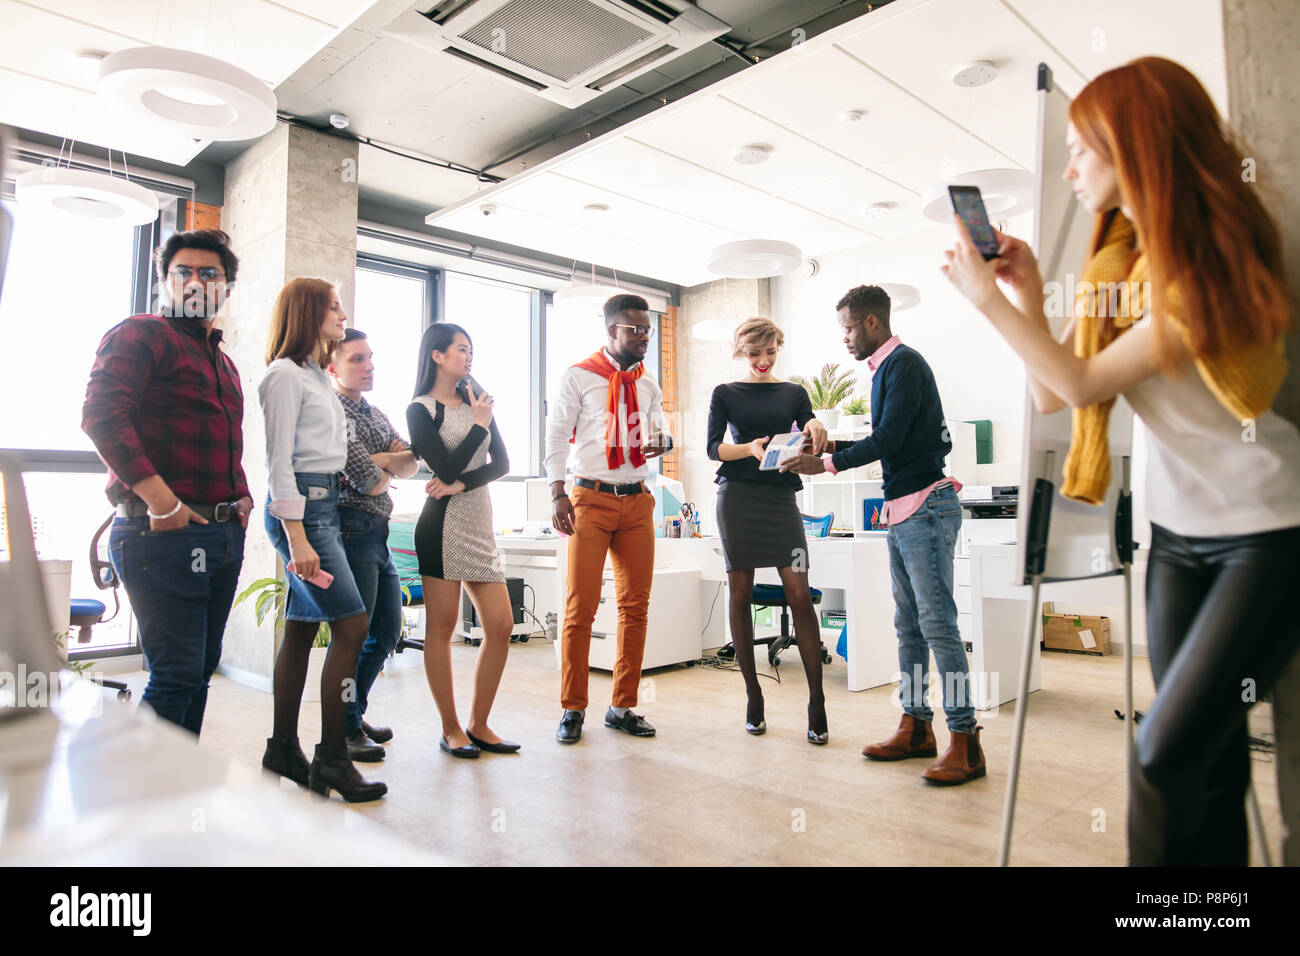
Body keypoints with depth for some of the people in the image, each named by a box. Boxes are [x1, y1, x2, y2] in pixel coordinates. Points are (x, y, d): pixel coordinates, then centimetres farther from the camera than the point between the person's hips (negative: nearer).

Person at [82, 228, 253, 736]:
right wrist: (160, 498, -23)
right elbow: (102, 414, -17)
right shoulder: (140, 334, -3)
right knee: (177, 675, -8)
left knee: (201, 668, 14)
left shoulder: (222, 361, 22)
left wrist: (242, 496, 13)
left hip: (222, 534, 8)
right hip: (164, 534, -8)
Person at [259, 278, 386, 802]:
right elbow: (280, 459, -14)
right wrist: (297, 537, -19)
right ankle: (332, 757, -4)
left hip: (325, 502, 9)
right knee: (352, 623, -11)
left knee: (301, 630, 10)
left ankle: (283, 748, 19)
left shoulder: (316, 375, 21)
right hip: (301, 506, -9)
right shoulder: (286, 373, -7)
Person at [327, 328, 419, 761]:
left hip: (379, 533, 9)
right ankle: (344, 730, 14)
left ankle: (355, 714, 31)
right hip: (353, 528, -9)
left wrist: (380, 460, -11)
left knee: (387, 632, 15)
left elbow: (411, 464, 9)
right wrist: (386, 472, 4)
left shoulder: (374, 413, 18)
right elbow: (368, 481, -17)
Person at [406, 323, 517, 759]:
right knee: (442, 627, -1)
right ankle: (451, 729, 11)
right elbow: (448, 468, -11)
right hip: (443, 523, -6)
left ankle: (478, 726, 13)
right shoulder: (420, 410, 0)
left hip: (480, 523, 6)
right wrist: (480, 424, -3)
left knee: (501, 626, 1)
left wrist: (461, 484, -9)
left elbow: (501, 462, 7)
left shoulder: (476, 400, 17)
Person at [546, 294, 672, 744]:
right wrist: (558, 492, -12)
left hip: (637, 501, 5)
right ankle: (573, 709, 8)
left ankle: (623, 706, 16)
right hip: (591, 499, -4)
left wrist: (661, 439, -9)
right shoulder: (578, 377, 2)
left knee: (636, 606, 4)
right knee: (580, 606, -5)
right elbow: (557, 435, -1)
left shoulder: (648, 384, 16)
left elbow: (658, 425, 16)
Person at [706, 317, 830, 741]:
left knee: (800, 594, -8)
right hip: (738, 497, 0)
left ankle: (816, 700, -2)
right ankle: (753, 694, 13)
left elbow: (811, 445, 5)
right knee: (740, 594, 2)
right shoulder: (725, 394, 9)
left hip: (781, 496, 1)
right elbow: (713, 447, -1)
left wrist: (815, 430, -19)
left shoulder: (794, 393, 14)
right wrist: (750, 449, -21)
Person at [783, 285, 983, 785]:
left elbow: (888, 439, -16)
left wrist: (828, 463, -9)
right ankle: (916, 728, 20)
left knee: (937, 623, -9)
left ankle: (965, 742, -3)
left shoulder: (905, 363, -9)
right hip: (900, 510, 10)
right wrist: (839, 446, 13)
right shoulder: (883, 369, 19)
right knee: (909, 626, 11)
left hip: (925, 508, -10)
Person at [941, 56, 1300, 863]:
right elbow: (1050, 395, 4)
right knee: (1208, 762, 10)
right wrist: (1029, 295, -5)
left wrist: (989, 297, -15)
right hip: (1178, 528, 7)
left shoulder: (1212, 255, -16)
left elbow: (1086, 384, -19)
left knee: (1165, 758, -11)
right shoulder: (1118, 258, 7)